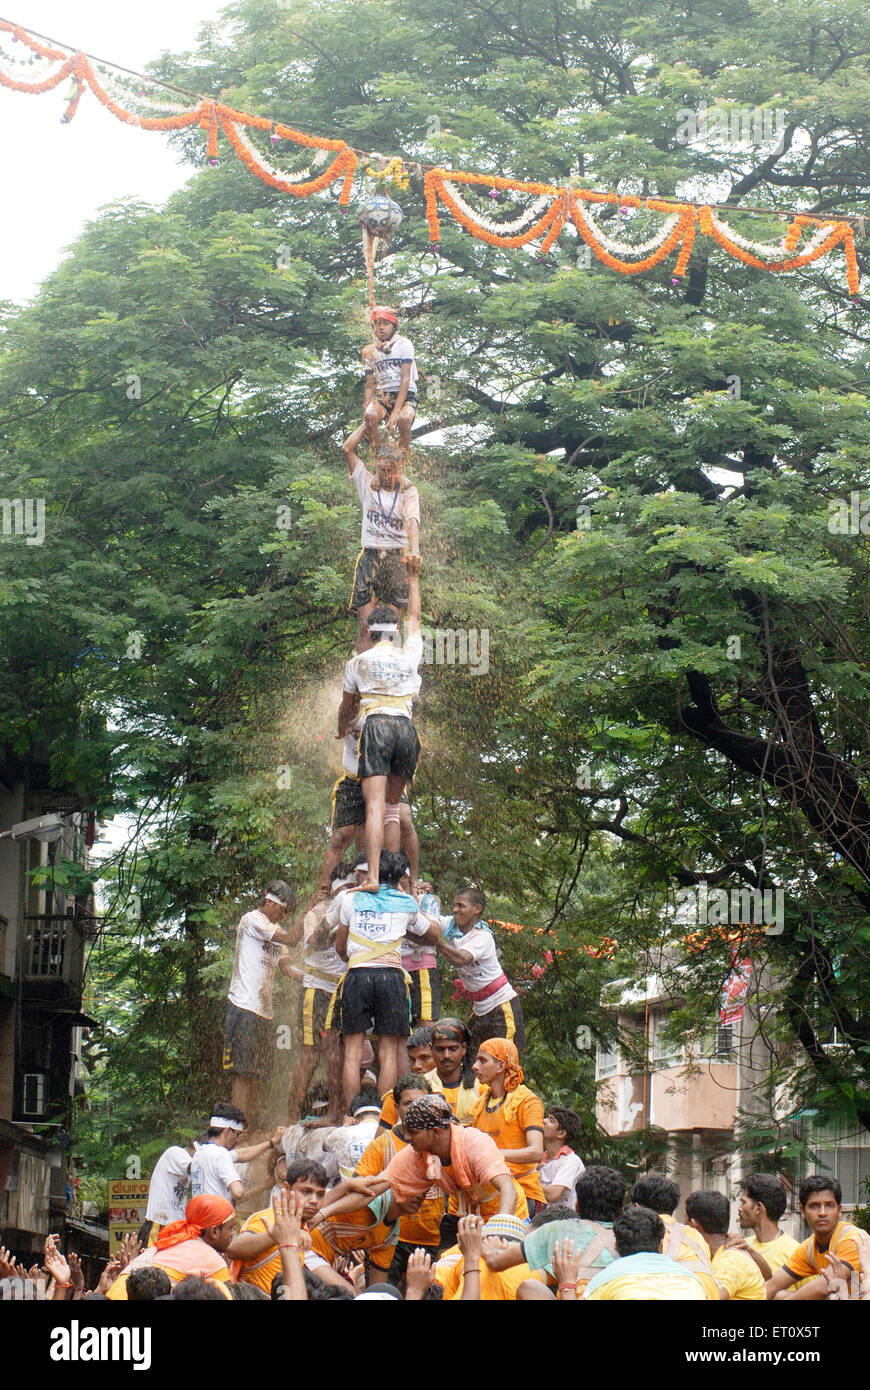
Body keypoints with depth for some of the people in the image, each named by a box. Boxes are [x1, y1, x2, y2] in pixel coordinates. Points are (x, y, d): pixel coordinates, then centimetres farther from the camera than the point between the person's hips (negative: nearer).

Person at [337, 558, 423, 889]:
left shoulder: (358, 662, 13)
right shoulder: (410, 656, 14)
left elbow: (346, 707, 26)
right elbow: (414, 618, 33)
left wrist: (342, 730, 48)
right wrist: (413, 577, 44)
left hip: (376, 727, -2)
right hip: (406, 728, 2)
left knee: (375, 806, -13)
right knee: (392, 806, 14)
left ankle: (373, 877, -26)